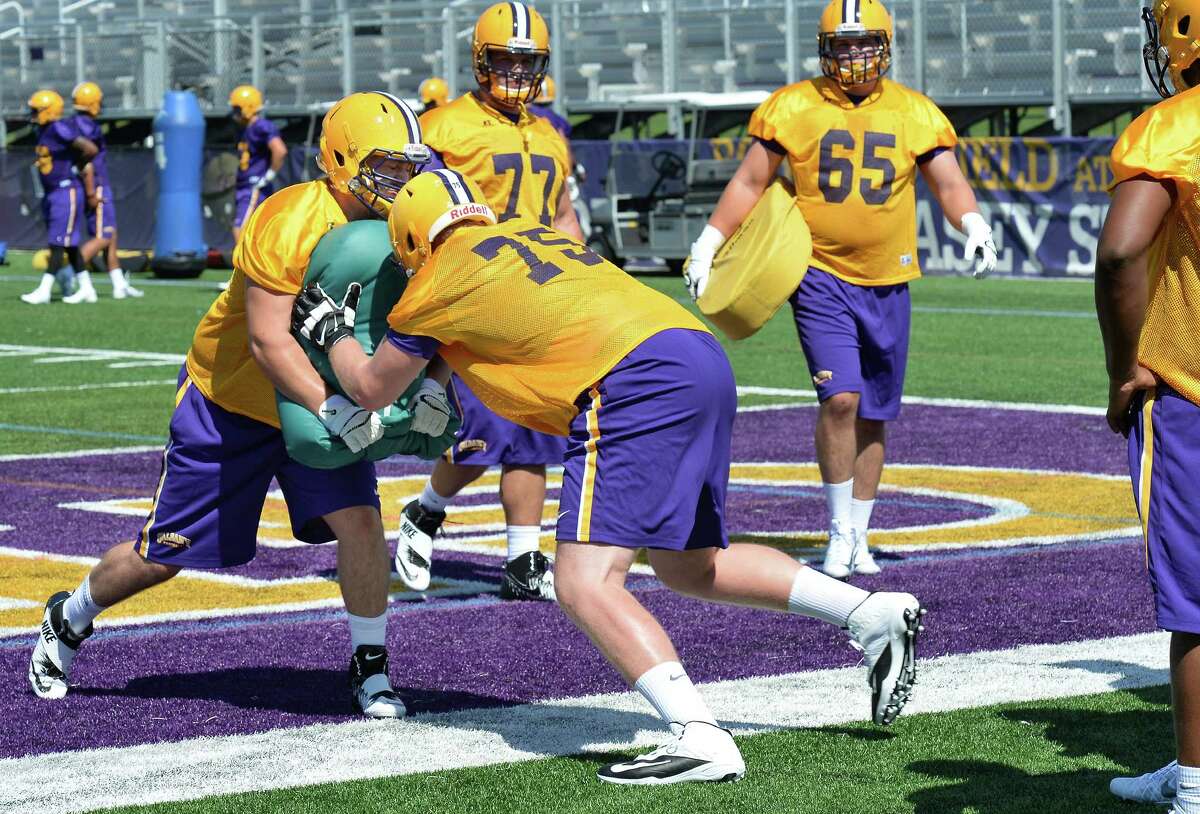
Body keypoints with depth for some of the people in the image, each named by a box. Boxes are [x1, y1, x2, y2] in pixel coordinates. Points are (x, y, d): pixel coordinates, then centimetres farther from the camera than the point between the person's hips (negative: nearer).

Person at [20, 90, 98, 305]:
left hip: (66, 192, -10)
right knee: (69, 244, 11)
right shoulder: (42, 131, 11)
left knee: (59, 243, -7)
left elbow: (90, 150, -21)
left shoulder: (60, 129, -17)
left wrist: (75, 167, -7)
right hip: (51, 194, 10)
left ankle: (44, 291, -10)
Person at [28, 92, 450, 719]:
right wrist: (331, 407, -42)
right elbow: (267, 340, -33)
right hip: (231, 401, -4)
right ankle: (68, 620, 33)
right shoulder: (289, 223, -30)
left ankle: (369, 669, 1)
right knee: (164, 552, 6)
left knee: (359, 520, -17)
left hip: (329, 401, 4)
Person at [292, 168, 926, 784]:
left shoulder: (441, 280, 9)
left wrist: (329, 331, 41)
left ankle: (700, 738, -24)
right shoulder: (532, 232, 28)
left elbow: (370, 389, 23)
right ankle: (870, 613, 17)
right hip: (705, 359, 8)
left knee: (585, 584, -9)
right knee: (688, 566, 24)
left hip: (638, 384, -8)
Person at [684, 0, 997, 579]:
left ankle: (859, 537, 22)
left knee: (872, 417, 9)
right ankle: (839, 533, -4)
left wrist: (973, 223, -15)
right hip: (821, 277, -3)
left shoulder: (914, 114, 4)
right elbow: (750, 183, 5)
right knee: (840, 397, -17)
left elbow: (948, 184, 5)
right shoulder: (794, 107, 0)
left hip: (887, 284, 3)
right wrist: (709, 242, -2)